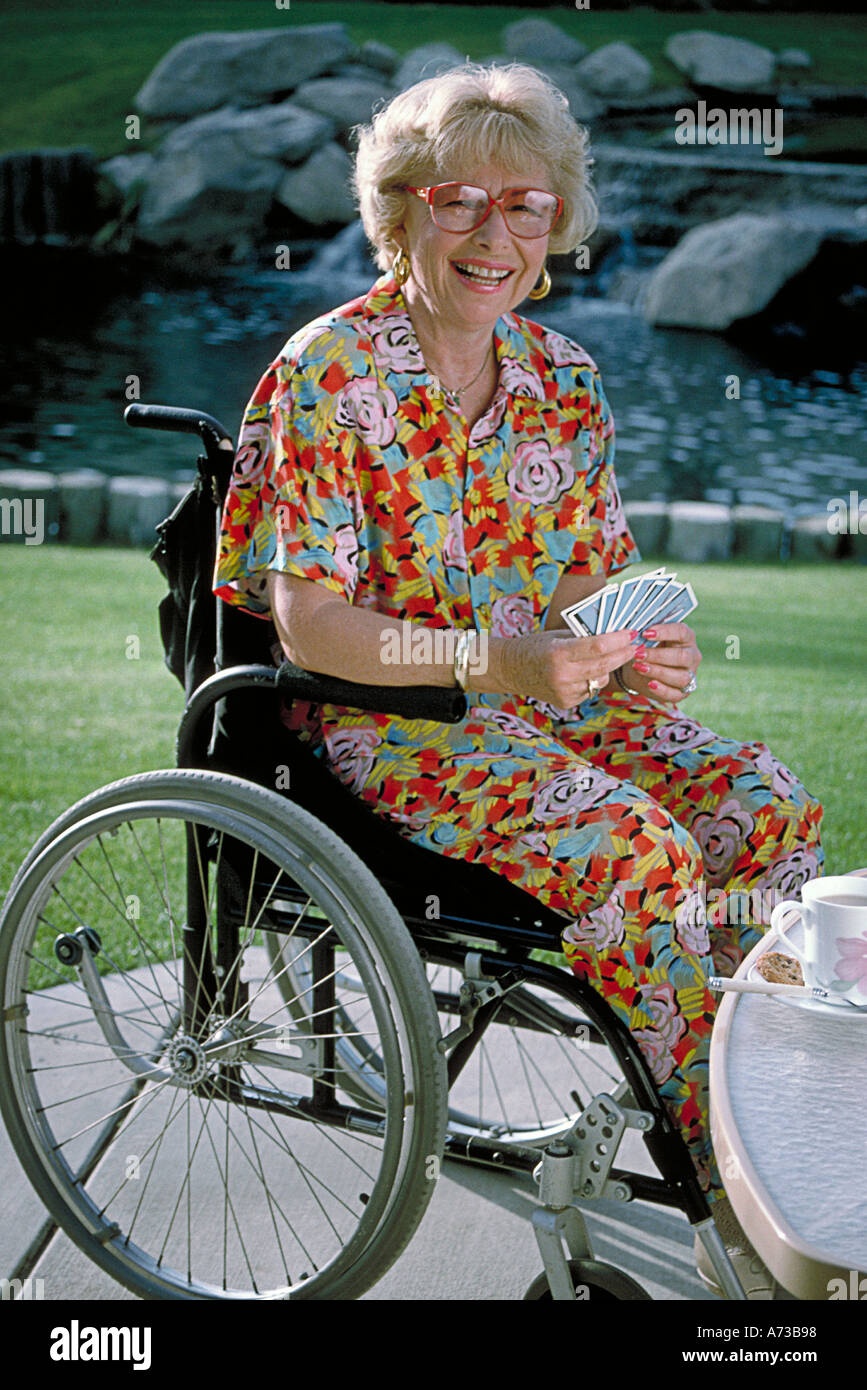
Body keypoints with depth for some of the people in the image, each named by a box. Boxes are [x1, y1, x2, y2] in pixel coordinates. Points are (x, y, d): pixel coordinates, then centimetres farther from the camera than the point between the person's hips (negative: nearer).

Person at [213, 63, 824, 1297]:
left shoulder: (563, 378, 7)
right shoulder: (330, 373, -11)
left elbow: (597, 573, 12)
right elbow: (308, 621, -16)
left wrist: (642, 656, -13)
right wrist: (500, 660, -29)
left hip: (554, 700, 6)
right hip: (386, 724, -6)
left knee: (771, 805, -15)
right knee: (636, 847, -29)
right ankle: (740, 1193, -16)